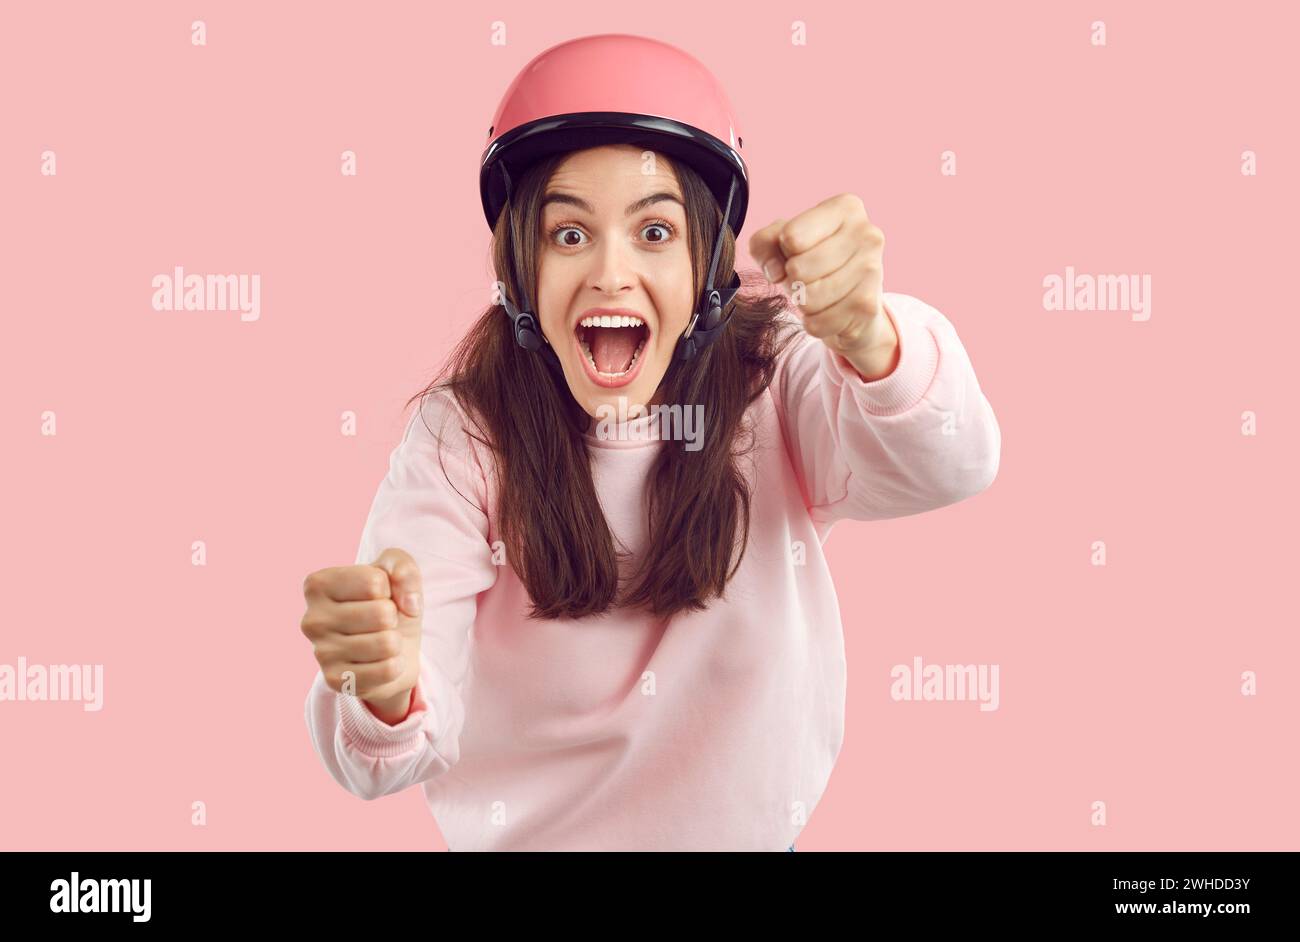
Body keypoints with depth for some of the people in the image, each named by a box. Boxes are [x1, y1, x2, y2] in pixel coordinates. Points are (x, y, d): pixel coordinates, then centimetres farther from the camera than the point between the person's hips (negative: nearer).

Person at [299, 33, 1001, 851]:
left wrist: (871, 341, -57)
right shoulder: (464, 430, -22)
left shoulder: (771, 366, -18)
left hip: (747, 822, 2)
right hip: (529, 830, -1)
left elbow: (948, 469, -37)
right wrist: (386, 690, -54)